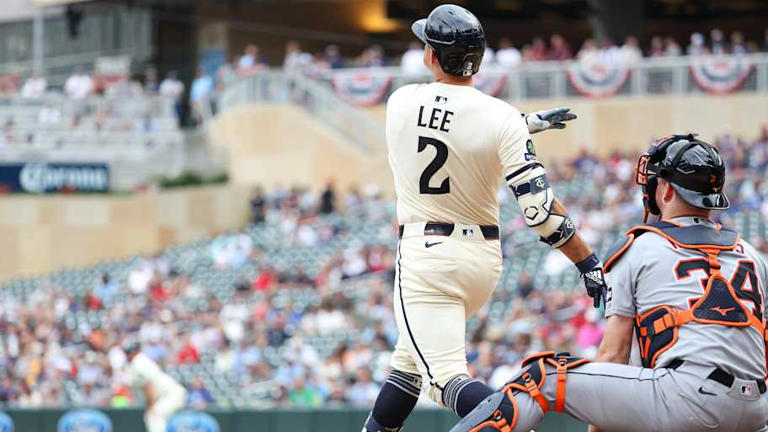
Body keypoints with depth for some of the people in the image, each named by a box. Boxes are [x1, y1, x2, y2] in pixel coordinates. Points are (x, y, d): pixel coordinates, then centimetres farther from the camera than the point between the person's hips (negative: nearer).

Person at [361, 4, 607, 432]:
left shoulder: (402, 102, -5)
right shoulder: (501, 117, -10)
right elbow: (538, 205, -18)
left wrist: (525, 123, 23)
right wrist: (588, 261, -12)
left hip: (425, 253, -3)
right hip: (483, 257, 3)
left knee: (447, 377, -13)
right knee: (412, 355, 25)